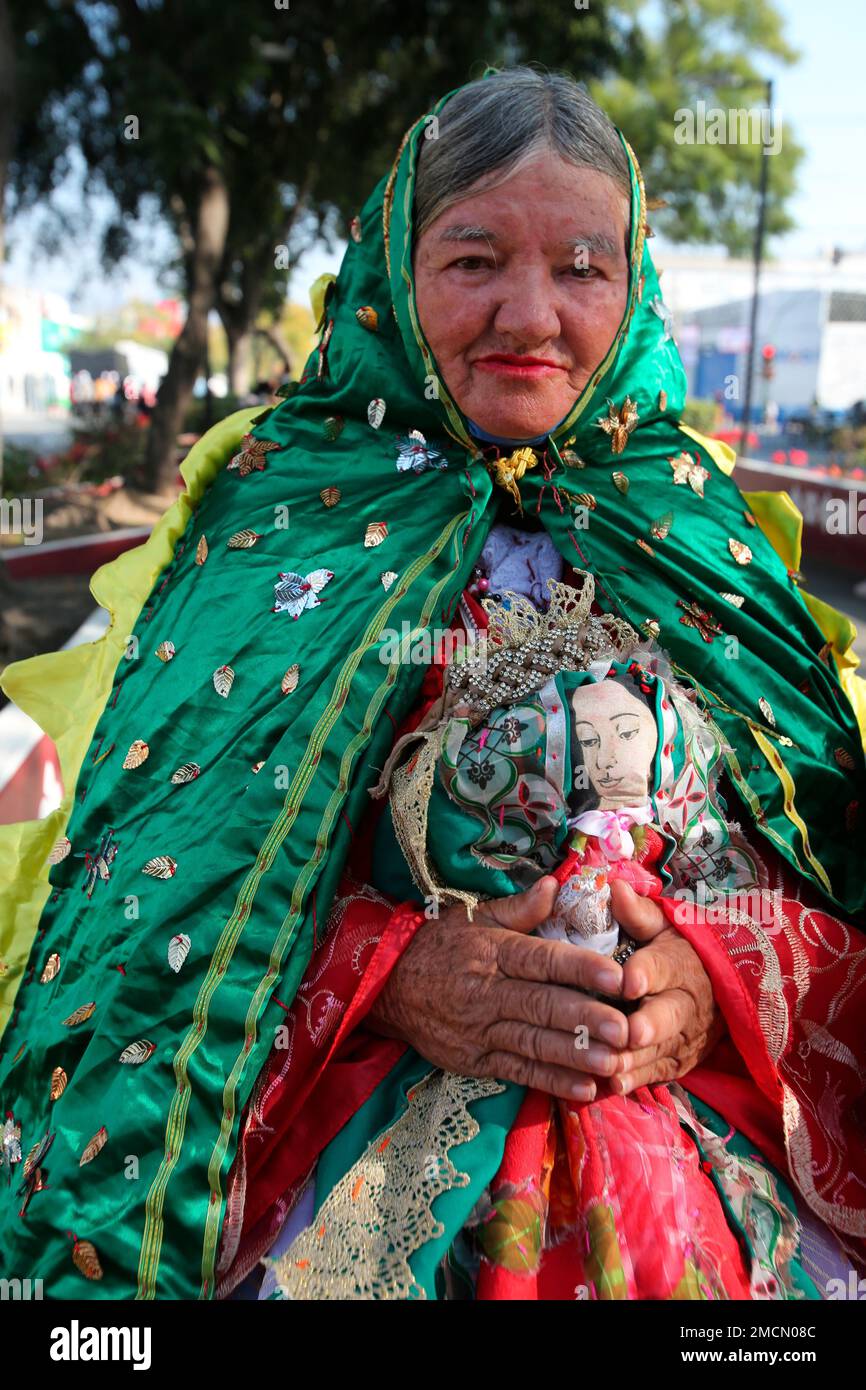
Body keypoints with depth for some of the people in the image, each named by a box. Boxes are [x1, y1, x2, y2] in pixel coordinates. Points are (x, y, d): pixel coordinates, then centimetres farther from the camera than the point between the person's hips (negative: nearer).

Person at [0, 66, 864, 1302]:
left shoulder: (701, 520, 8)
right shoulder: (274, 504, 3)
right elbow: (174, 868, -1)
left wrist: (722, 978, -13)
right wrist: (386, 971, -17)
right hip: (343, 1132, -1)